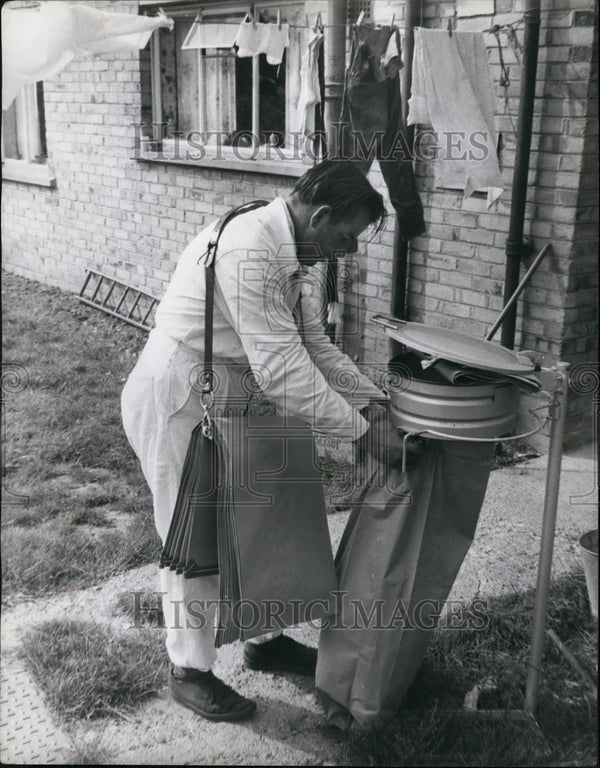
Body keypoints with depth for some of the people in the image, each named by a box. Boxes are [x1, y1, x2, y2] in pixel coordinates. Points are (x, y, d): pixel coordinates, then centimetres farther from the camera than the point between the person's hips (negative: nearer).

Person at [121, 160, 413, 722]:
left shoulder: (286, 255, 3)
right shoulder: (249, 251, -29)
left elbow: (312, 344, 9)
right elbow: (281, 370, -31)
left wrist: (376, 400, 2)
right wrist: (360, 432, -24)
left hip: (227, 405, 9)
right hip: (177, 403, -9)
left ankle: (264, 640, 36)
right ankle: (189, 671, 25)